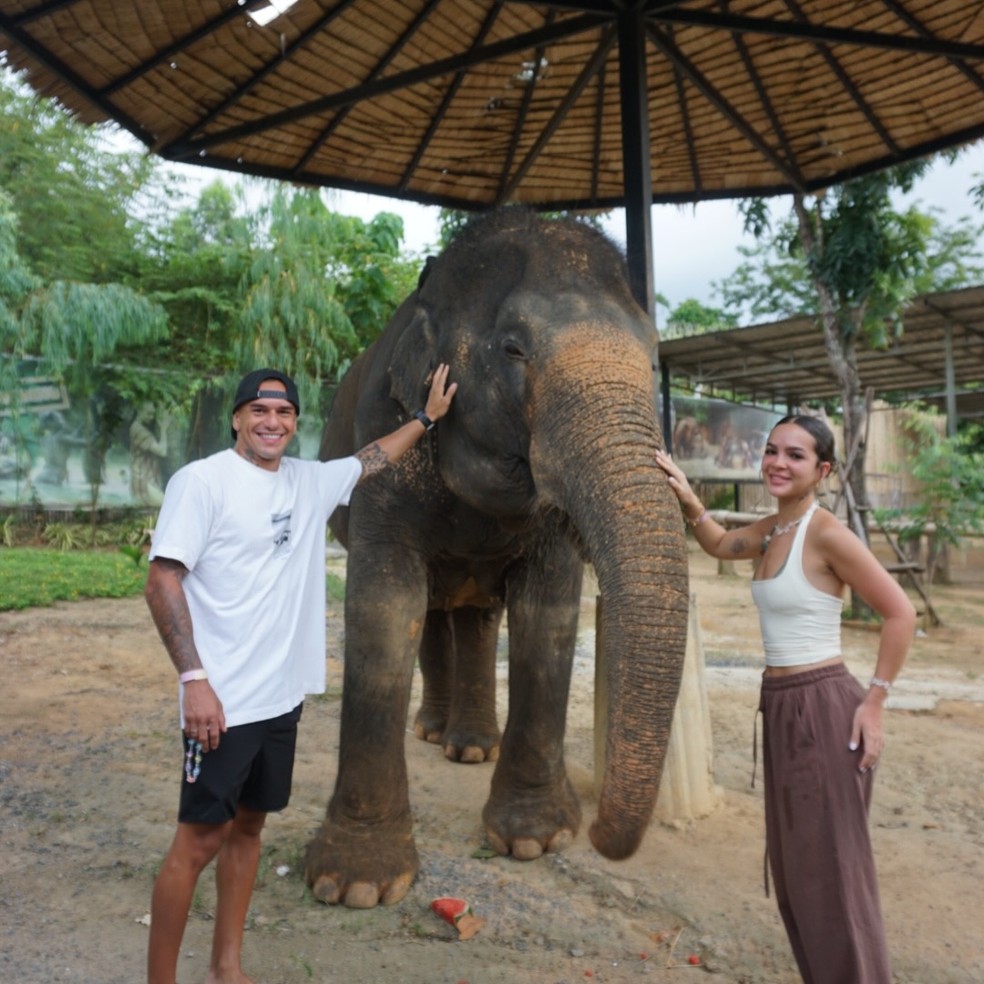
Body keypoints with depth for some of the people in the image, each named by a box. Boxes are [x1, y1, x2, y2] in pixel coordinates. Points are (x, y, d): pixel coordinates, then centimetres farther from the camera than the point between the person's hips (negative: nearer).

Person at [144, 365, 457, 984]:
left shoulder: (310, 482, 7)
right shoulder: (202, 480, -11)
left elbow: (373, 460, 24)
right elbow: (163, 581, -14)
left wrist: (428, 416, 28)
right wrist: (194, 678, -19)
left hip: (282, 696, 7)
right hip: (222, 700, -6)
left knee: (248, 825, 17)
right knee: (200, 840, 1)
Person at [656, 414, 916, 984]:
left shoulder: (826, 532, -16)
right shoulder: (772, 529, 6)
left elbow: (900, 613, -14)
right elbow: (719, 545, 24)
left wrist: (874, 701, -12)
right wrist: (687, 498, 8)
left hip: (822, 707, -8)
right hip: (781, 707, 8)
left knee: (830, 869, 4)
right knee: (793, 865, 18)